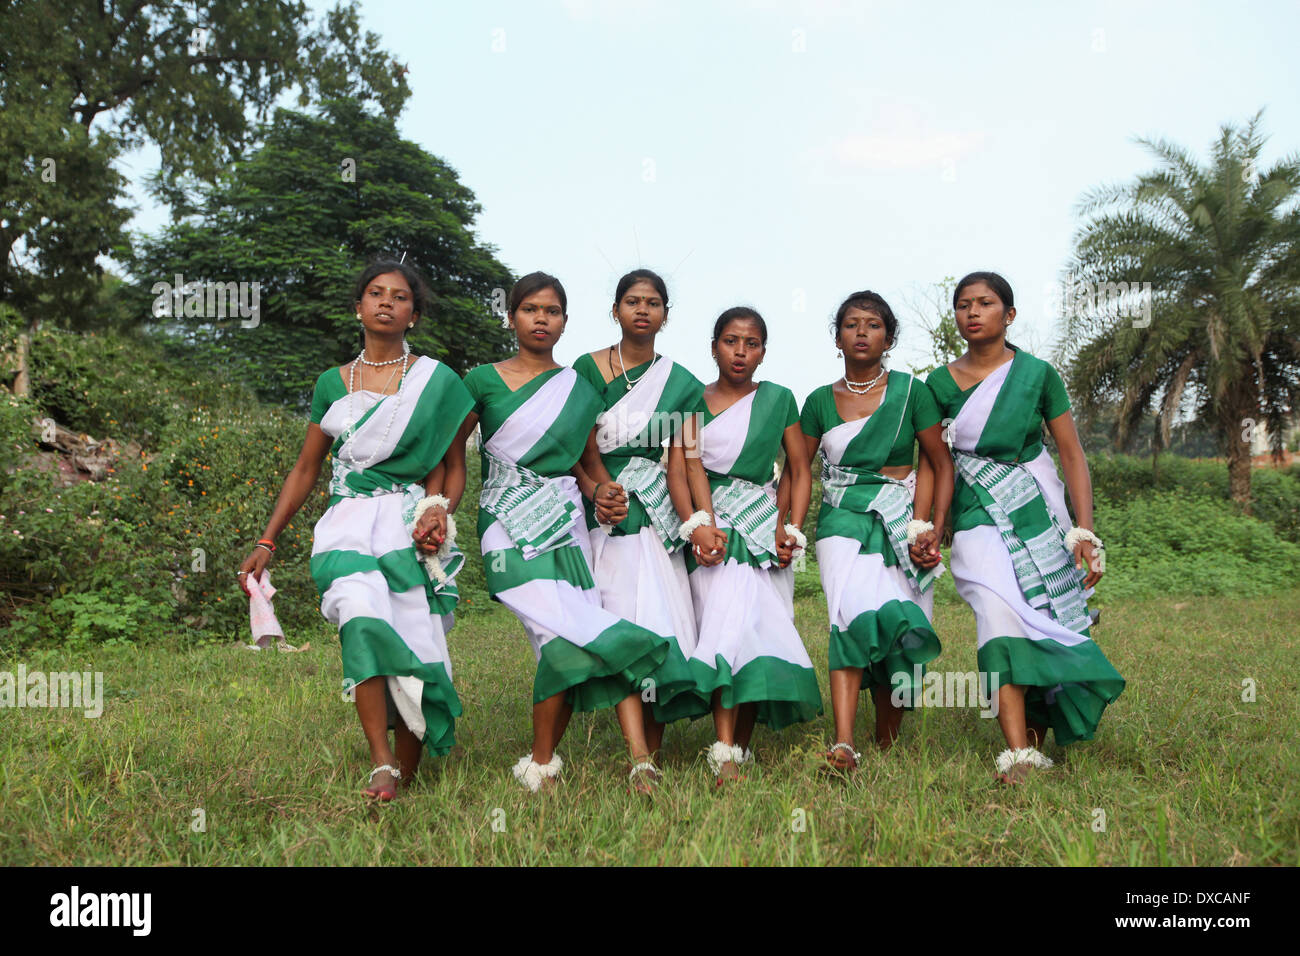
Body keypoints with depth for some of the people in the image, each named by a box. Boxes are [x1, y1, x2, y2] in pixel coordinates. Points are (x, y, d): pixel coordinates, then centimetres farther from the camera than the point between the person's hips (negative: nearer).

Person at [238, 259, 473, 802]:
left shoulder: (435, 381, 8)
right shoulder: (333, 384, 15)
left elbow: (454, 467, 11)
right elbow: (306, 469, 18)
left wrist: (438, 510, -10)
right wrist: (266, 542, 14)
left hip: (409, 523, -1)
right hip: (348, 522, 1)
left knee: (413, 647, -12)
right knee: (362, 614, -28)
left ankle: (404, 775, 2)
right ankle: (381, 765, -27)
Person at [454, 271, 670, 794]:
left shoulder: (580, 391, 14)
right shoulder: (484, 381, 4)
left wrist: (602, 492, 1)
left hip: (567, 522, 4)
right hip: (511, 525, -3)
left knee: (593, 640, -10)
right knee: (562, 637, -18)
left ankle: (641, 763, -7)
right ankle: (541, 765, 1)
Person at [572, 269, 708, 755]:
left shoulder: (681, 383, 10)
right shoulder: (586, 369, 7)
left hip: (655, 515, 1)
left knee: (660, 621, -8)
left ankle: (652, 755, 1)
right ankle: (641, 758, -2)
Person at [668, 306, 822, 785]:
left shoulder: (779, 399, 13)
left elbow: (800, 469, 12)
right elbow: (688, 464, -2)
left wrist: (792, 529, 0)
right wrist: (702, 523, -16)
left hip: (763, 524, 1)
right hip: (712, 525, -1)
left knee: (759, 630, -8)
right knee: (729, 624, -16)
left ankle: (741, 749, 0)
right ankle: (725, 752, -18)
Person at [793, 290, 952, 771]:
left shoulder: (911, 392, 4)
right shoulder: (820, 402, 8)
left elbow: (942, 464, 5)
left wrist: (934, 529, -5)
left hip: (900, 521, 0)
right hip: (842, 520, 0)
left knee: (897, 626, -6)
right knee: (853, 614, -21)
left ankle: (888, 744, 12)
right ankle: (843, 745, -29)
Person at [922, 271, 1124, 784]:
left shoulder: (1037, 374, 0)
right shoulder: (939, 384, 3)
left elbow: (1073, 456, 0)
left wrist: (1085, 533, -7)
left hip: (1035, 510, 1)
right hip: (976, 516, 0)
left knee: (1046, 621, 0)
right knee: (999, 612, -21)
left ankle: (1035, 725, 24)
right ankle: (1018, 752, -22)